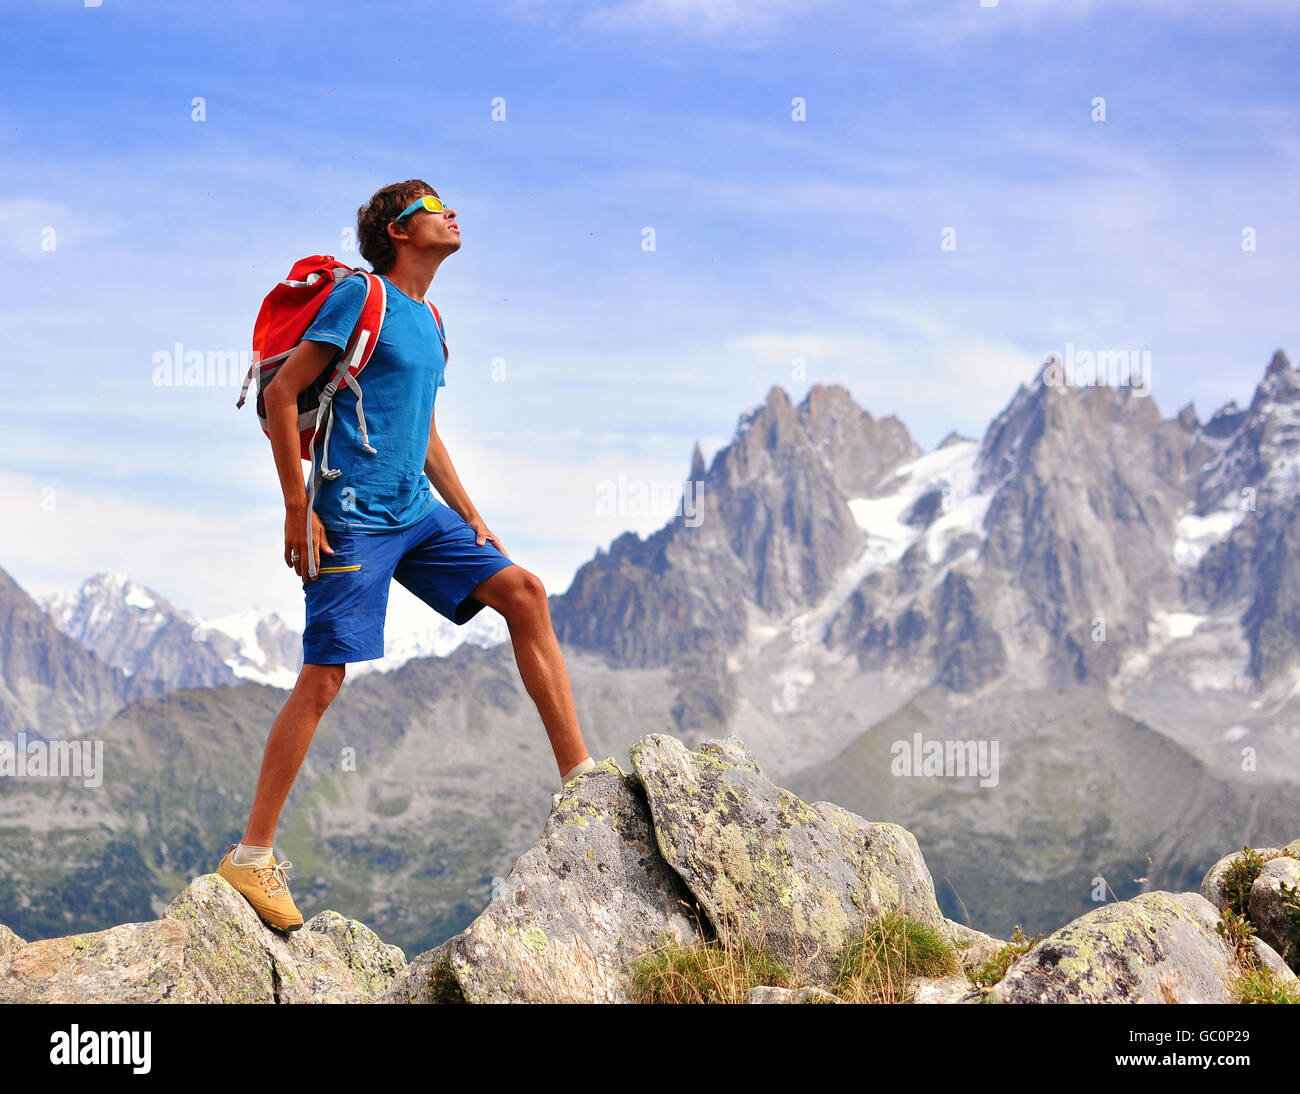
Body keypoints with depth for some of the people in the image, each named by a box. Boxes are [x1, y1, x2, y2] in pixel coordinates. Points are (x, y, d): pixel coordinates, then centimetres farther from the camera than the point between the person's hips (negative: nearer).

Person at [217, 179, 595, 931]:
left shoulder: (427, 319, 18)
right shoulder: (359, 297, -7)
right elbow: (281, 395, -10)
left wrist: (472, 518, 18)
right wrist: (298, 509, -14)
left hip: (418, 511, 8)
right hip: (354, 517, -8)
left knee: (524, 593, -1)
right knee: (325, 674, -10)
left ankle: (580, 775, 2)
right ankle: (252, 856, -4)